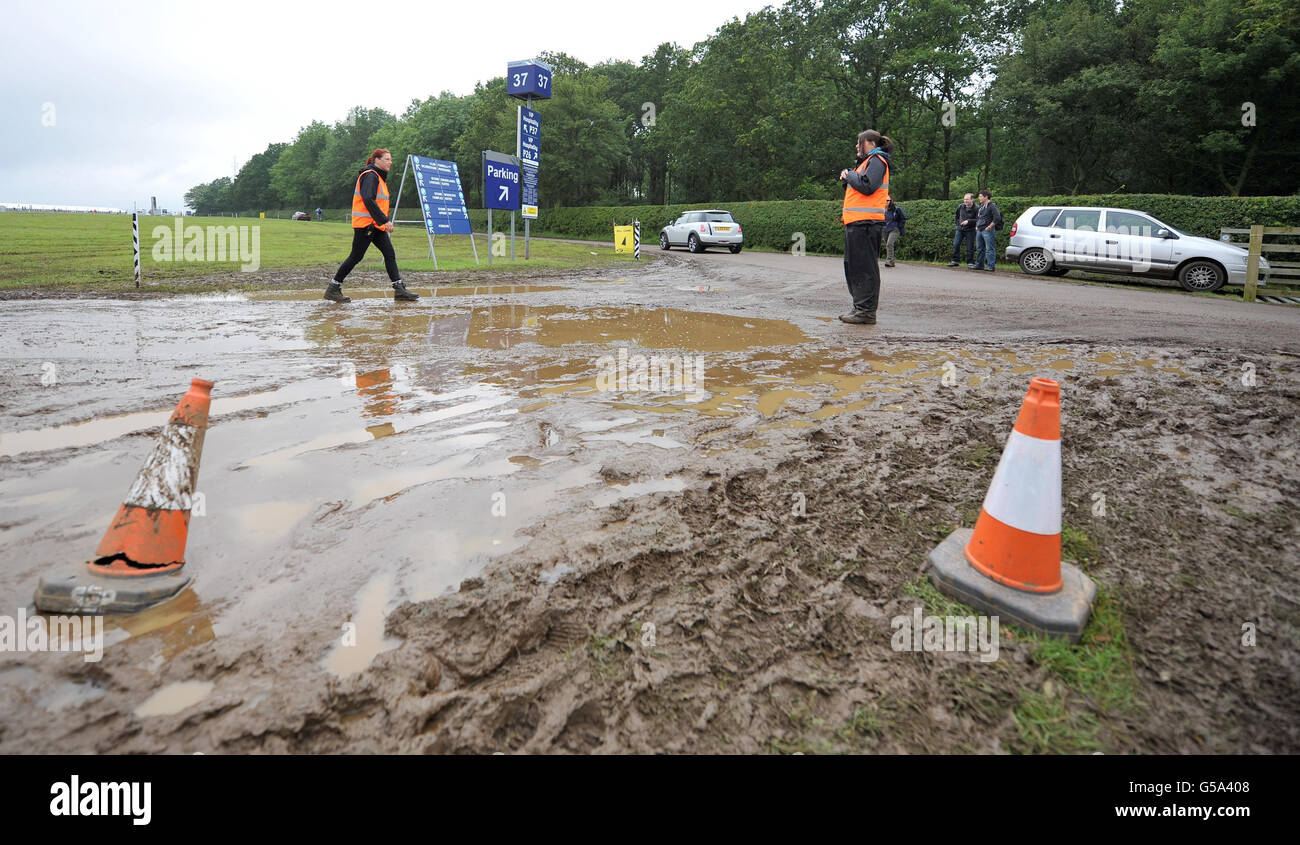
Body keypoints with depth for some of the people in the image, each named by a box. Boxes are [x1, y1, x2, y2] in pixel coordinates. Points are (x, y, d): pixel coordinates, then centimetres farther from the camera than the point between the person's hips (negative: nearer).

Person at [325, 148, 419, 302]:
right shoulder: (370, 176, -12)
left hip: (376, 226, 10)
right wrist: (385, 220, -27)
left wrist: (385, 221, 16)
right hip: (365, 224, -10)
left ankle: (399, 289, -1)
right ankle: (333, 289, 6)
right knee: (355, 257, -4)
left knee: (390, 254, 1)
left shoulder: (378, 177, 19)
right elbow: (368, 200, -24)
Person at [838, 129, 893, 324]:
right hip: (856, 222, 10)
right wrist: (848, 178, 6)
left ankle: (867, 311, -8)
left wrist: (849, 176, -5)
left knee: (865, 267, -10)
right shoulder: (867, 162, 26)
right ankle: (860, 307, 18)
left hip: (866, 223, -10)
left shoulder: (877, 161, -5)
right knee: (853, 265, 12)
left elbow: (867, 187, -19)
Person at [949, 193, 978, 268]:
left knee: (970, 247, 0)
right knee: (956, 245, -1)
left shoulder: (976, 209, -12)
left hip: (970, 230, -4)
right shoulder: (961, 206, 2)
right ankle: (955, 261, 8)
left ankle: (970, 262, 7)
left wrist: (968, 221, -25)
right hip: (960, 229, 4)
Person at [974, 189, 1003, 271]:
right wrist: (977, 225, 20)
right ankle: (979, 265, 23)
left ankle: (991, 266, -8)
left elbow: (997, 217, -18)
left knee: (989, 249, -8)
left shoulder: (992, 206, -10)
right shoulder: (981, 206, 16)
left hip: (988, 230, -9)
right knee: (981, 248, 15)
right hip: (980, 230, 9)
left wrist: (990, 226, -18)